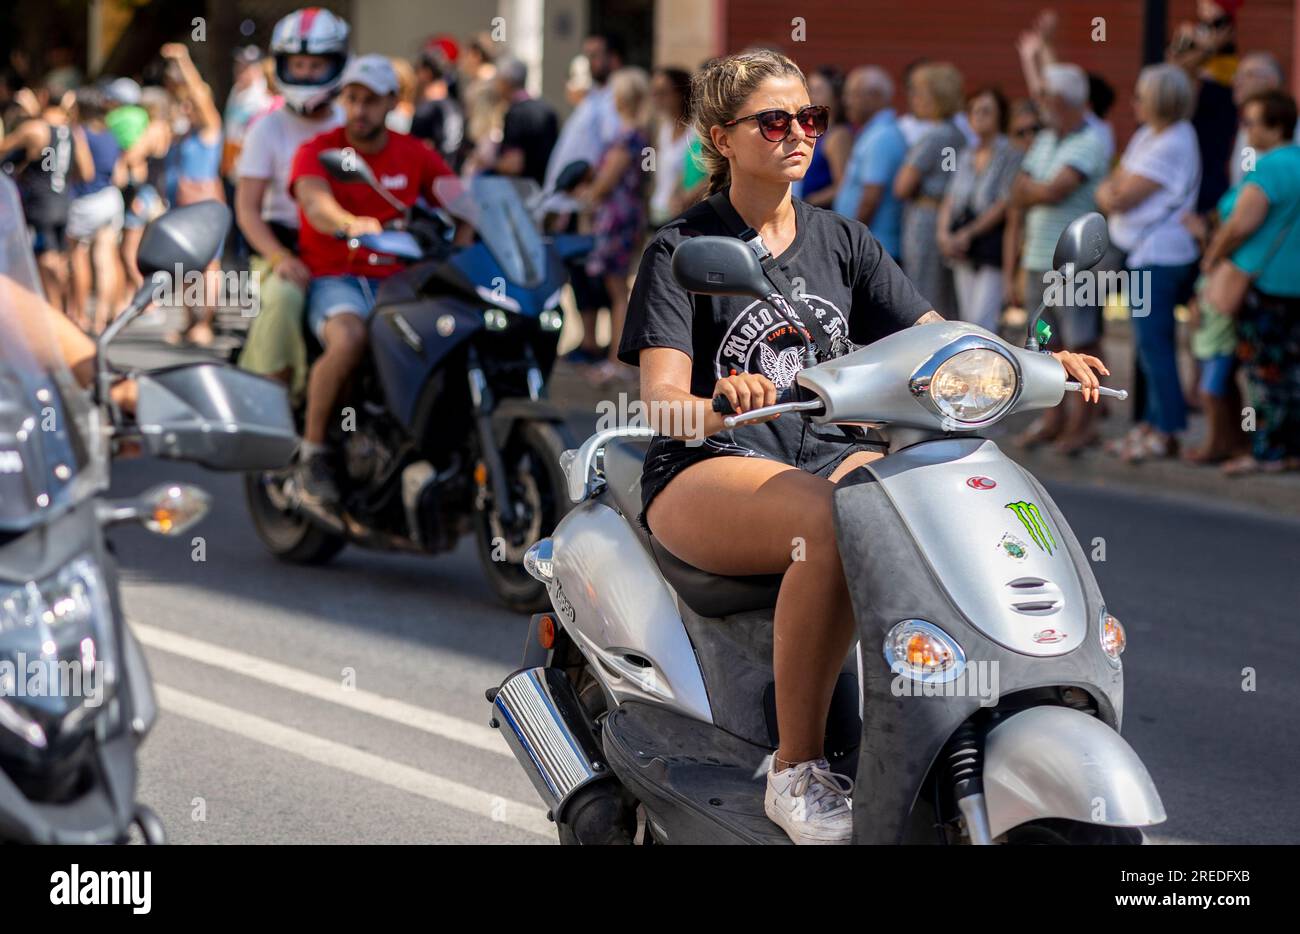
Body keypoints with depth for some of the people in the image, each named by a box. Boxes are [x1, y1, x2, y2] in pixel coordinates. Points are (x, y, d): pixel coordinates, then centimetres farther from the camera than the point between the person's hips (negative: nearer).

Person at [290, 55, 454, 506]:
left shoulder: (416, 155, 11)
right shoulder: (316, 151, 0)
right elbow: (315, 203, -21)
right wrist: (352, 224, -45)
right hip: (333, 278, -4)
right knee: (349, 339, -37)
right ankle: (312, 453, -20)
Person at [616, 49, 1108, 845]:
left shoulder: (843, 242, 15)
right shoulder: (683, 249, 0)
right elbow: (662, 402, -11)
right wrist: (717, 405, -35)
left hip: (829, 458, 5)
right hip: (708, 473, -5)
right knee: (834, 523, -38)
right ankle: (797, 770, -31)